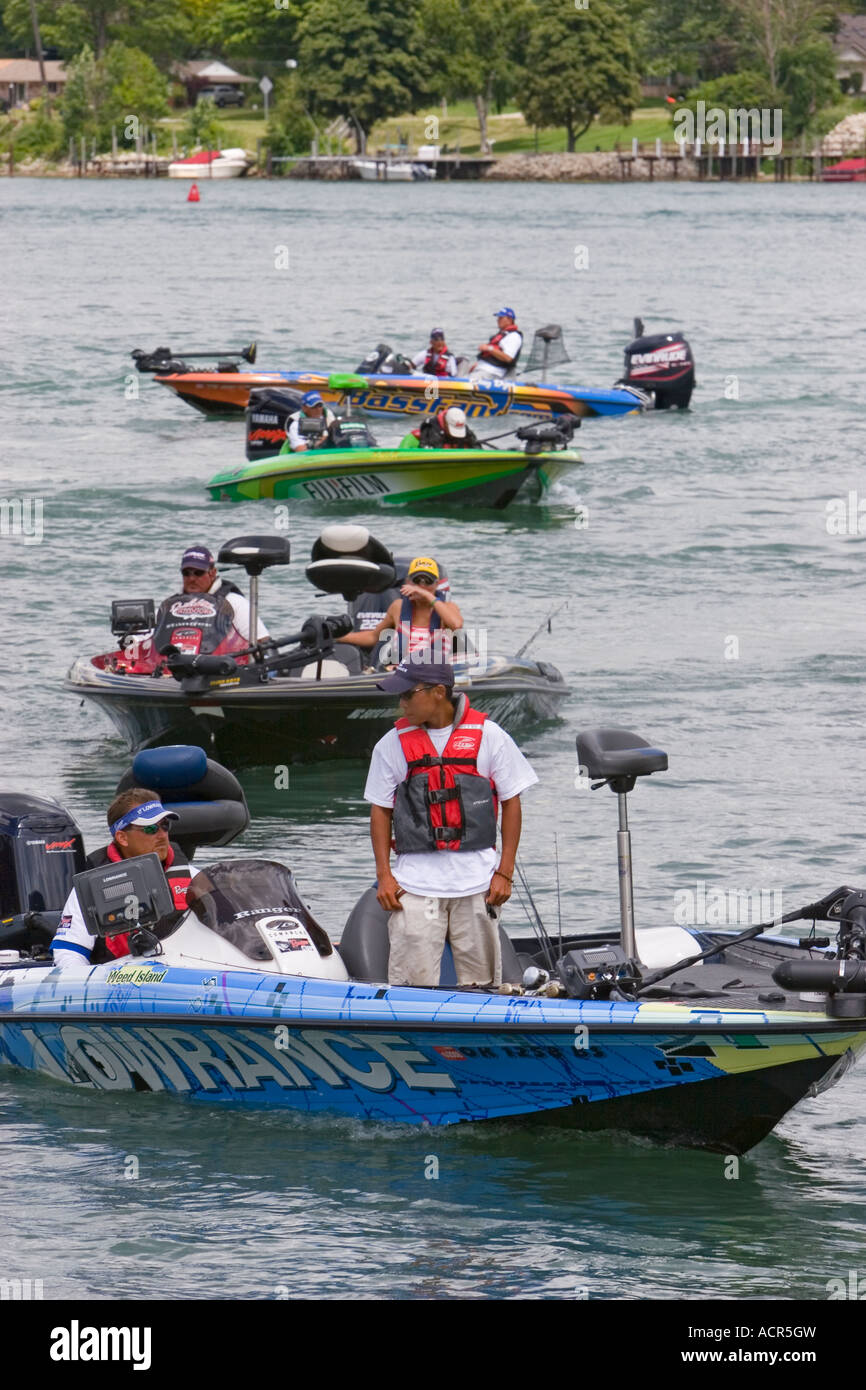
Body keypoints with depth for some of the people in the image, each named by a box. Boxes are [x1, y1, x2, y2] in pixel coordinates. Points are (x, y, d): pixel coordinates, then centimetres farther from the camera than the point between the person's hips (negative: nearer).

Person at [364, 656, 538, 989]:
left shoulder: (487, 735, 2)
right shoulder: (393, 744, 5)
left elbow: (511, 802, 6)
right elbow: (380, 810, 10)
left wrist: (505, 873, 0)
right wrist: (384, 875, 1)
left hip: (477, 881, 0)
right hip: (415, 883, 0)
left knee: (481, 984, 3)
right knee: (411, 983, -7)